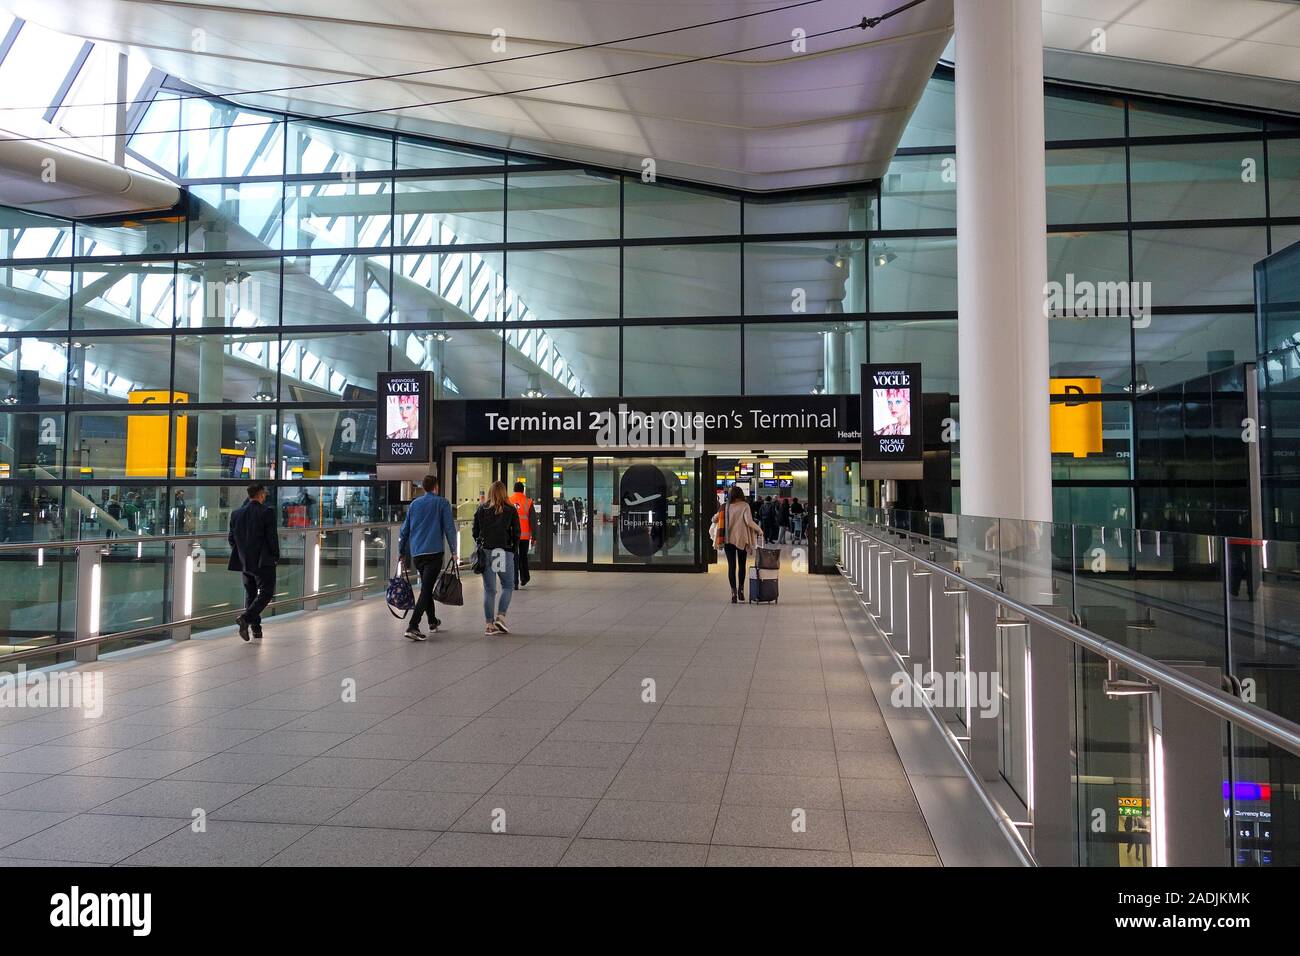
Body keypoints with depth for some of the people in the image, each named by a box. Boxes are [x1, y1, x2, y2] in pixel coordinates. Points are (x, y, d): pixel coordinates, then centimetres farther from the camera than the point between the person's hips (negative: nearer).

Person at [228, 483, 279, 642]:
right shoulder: (266, 512, -13)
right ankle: (245, 617, -17)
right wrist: (276, 556, -1)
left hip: (244, 561, 6)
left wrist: (239, 554, 18)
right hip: (263, 562, -6)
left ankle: (255, 627, 17)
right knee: (266, 592, 1)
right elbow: (272, 537, -13)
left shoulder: (236, 513, 5)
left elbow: (231, 538, 8)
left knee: (250, 593, 15)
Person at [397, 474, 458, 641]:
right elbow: (449, 528, -5)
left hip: (416, 554, 5)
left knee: (426, 587, 20)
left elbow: (404, 530, 14)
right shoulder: (442, 503, 1)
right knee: (426, 589, -8)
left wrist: (401, 552, 20)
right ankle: (413, 626, -20)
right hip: (435, 552, -5)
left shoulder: (414, 504, 14)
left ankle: (433, 621, 32)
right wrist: (453, 551, -1)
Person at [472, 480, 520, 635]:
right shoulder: (511, 511, -2)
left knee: (489, 589, 7)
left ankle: (489, 624, 8)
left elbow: (474, 532, 5)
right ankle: (500, 616, -5)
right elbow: (516, 533, -2)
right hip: (505, 552, -2)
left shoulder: (482, 510, 4)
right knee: (508, 586, 11)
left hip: (486, 552, 3)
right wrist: (512, 547, 13)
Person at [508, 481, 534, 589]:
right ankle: (524, 579, 25)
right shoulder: (528, 501, -2)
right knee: (523, 557, 16)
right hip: (524, 535, 0)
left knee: (514, 558, 3)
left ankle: (515, 582, -3)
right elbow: (532, 519, -2)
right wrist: (533, 536, 2)